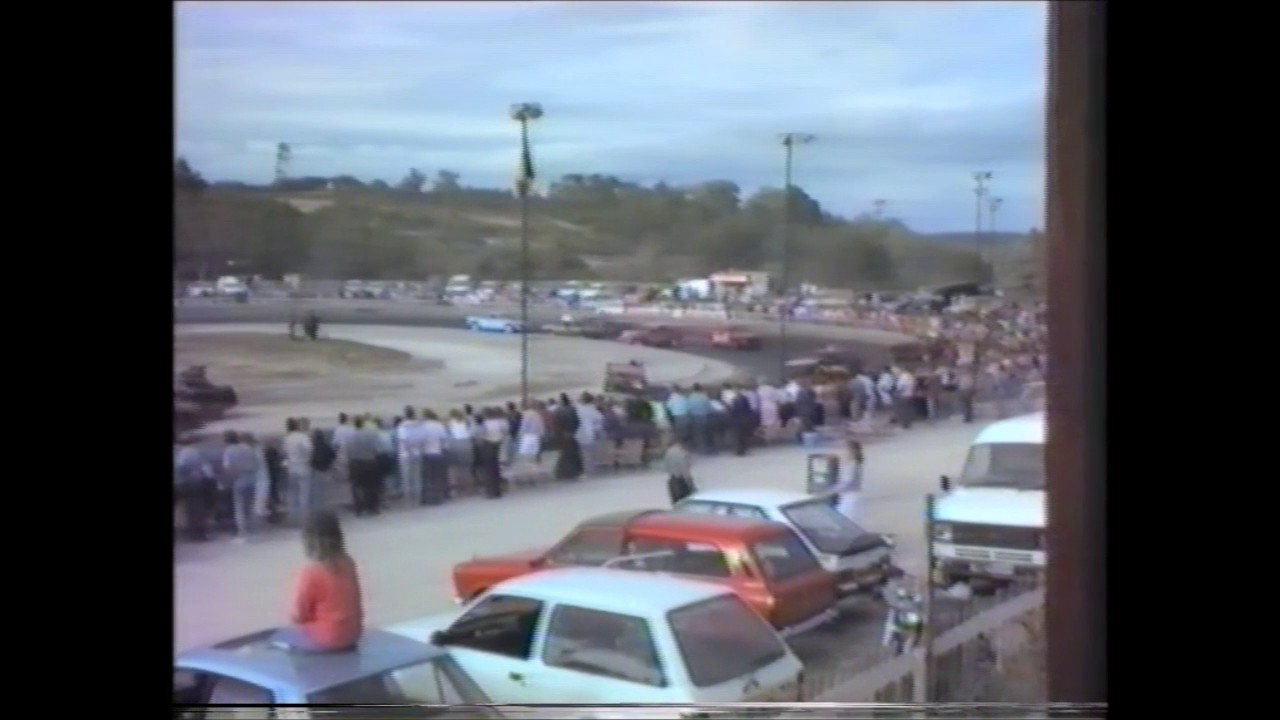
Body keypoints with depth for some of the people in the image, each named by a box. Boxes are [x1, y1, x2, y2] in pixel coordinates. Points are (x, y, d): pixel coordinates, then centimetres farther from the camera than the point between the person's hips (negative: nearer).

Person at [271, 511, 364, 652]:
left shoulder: (311, 571, -20)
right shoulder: (348, 564, 0)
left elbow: (298, 616, -13)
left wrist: (292, 616, 10)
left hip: (326, 639, -7)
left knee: (279, 636, 15)